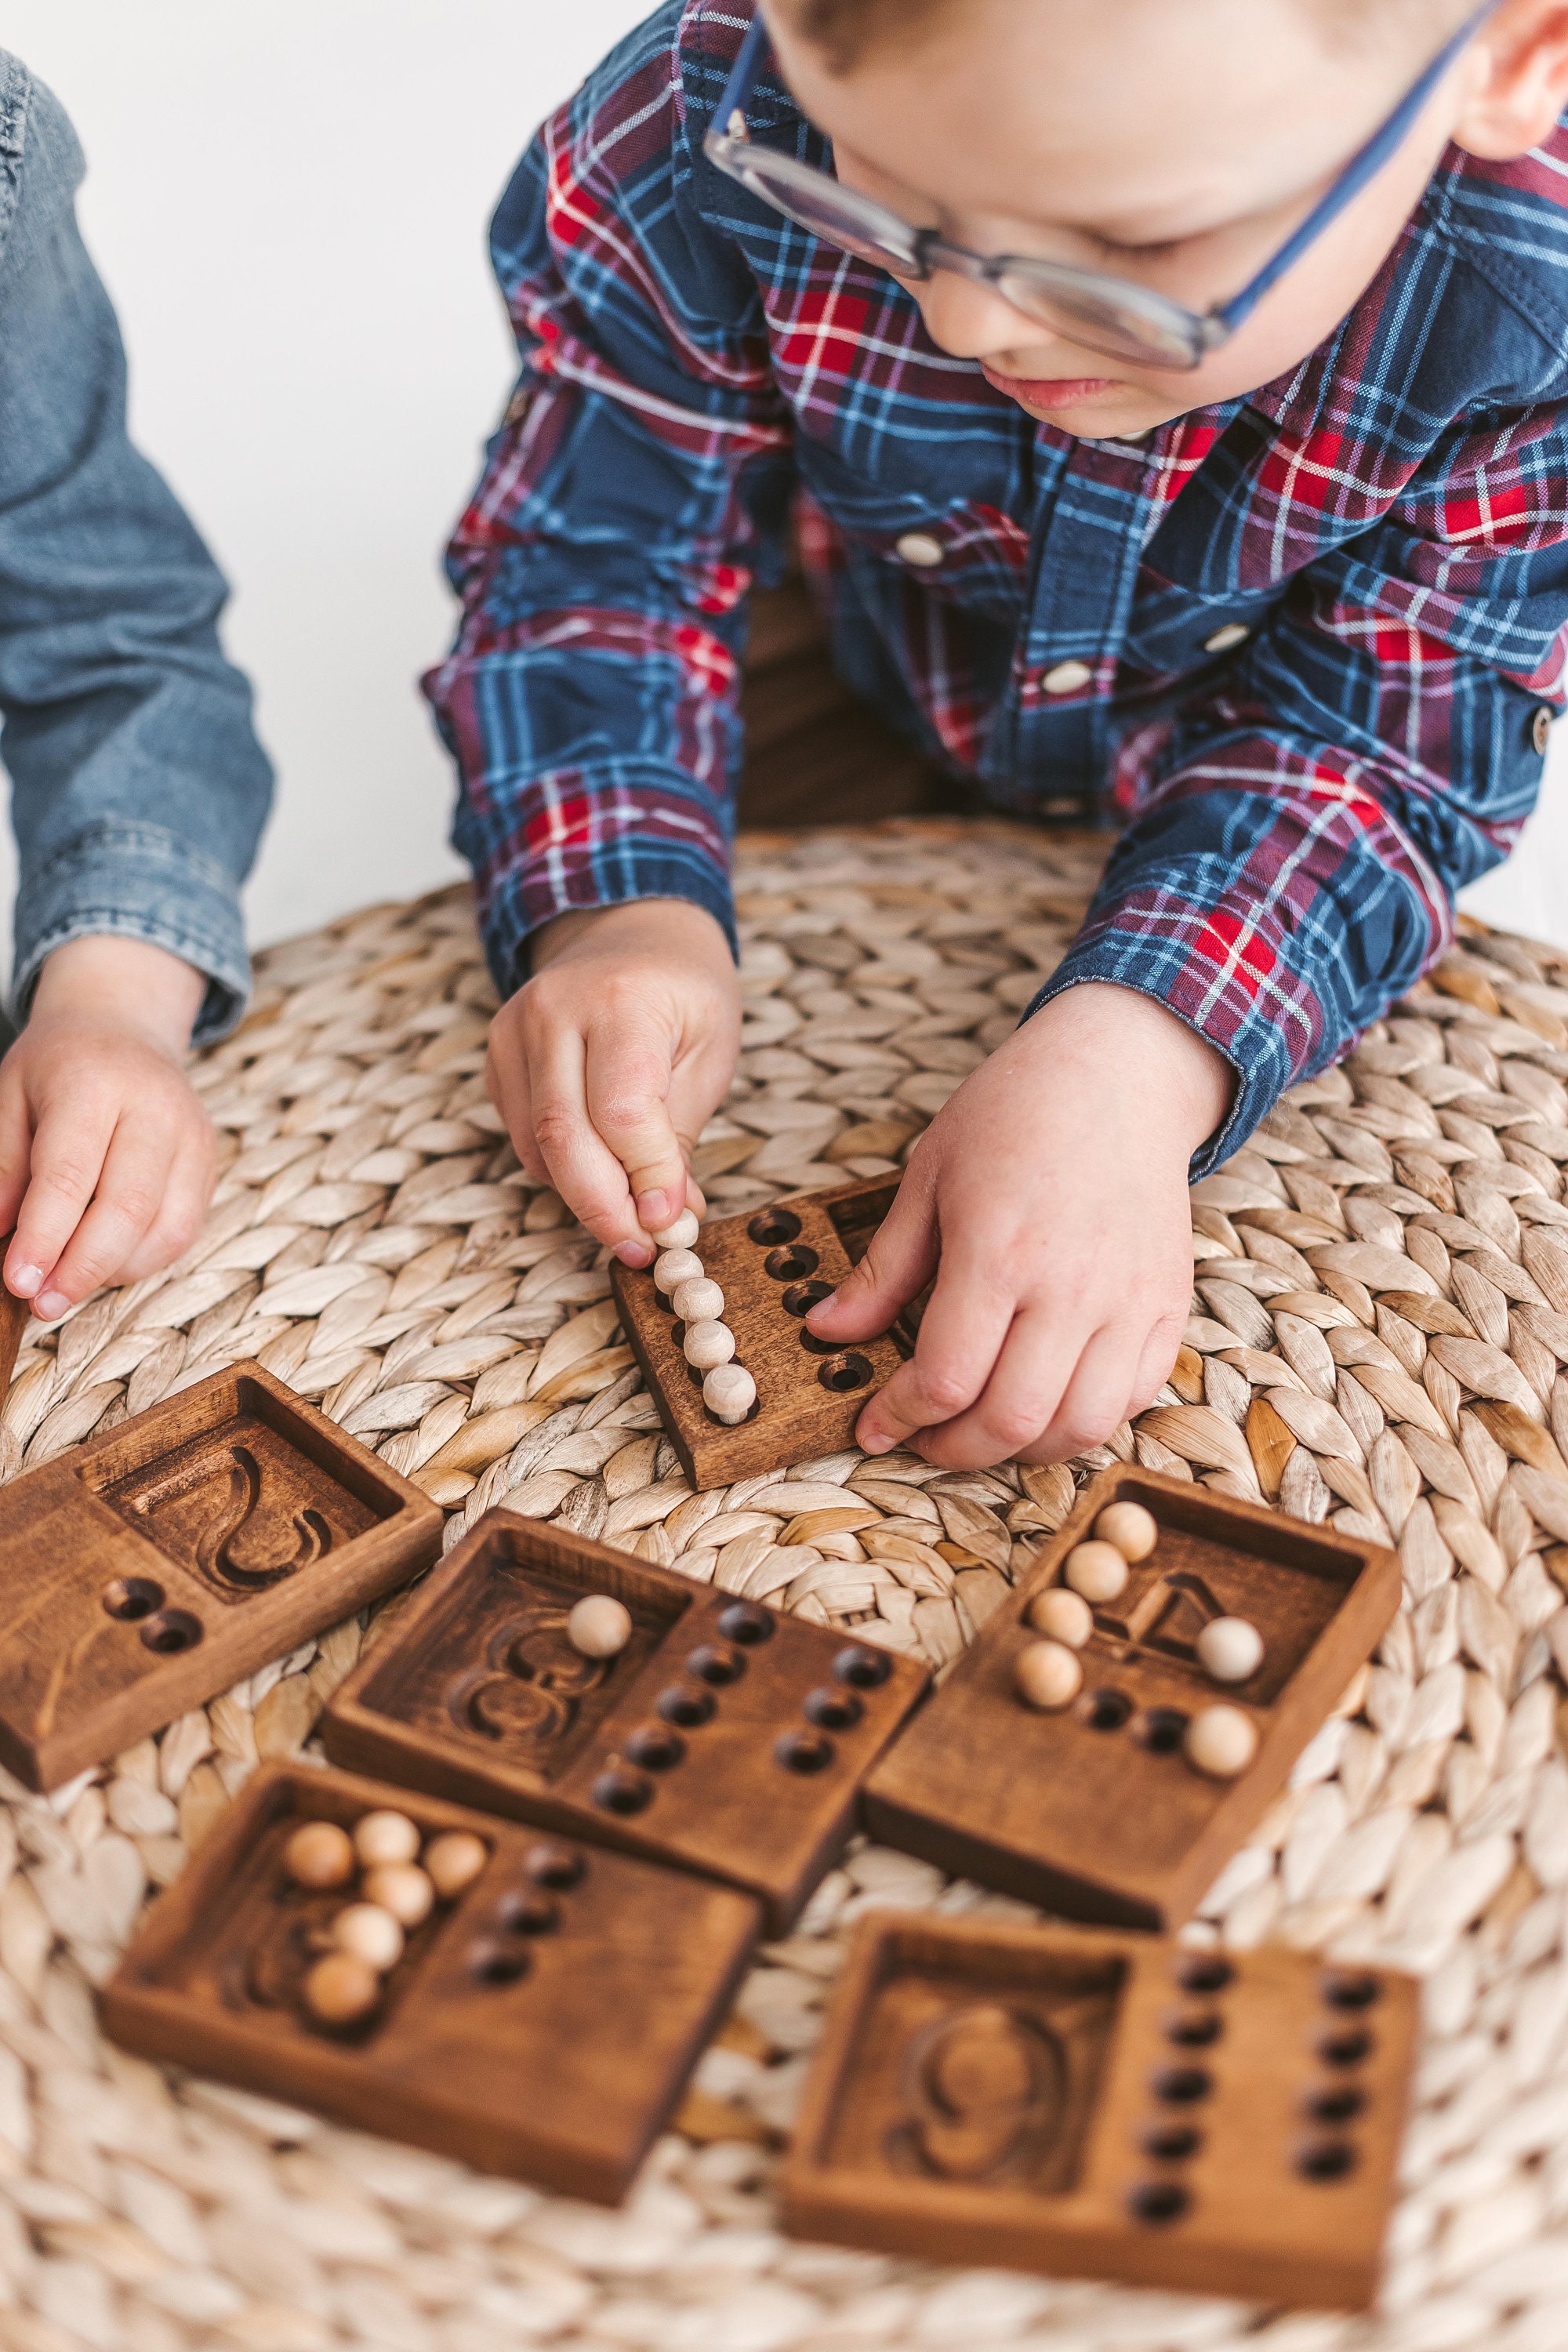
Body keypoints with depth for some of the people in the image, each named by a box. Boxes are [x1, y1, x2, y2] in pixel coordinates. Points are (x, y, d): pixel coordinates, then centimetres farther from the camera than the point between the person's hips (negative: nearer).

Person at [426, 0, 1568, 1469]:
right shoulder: (712, 131, -36)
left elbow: (1383, 737, -33)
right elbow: (590, 551, -25)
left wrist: (1130, 1058, -51)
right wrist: (612, 909, -43)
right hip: (878, 696, 1)